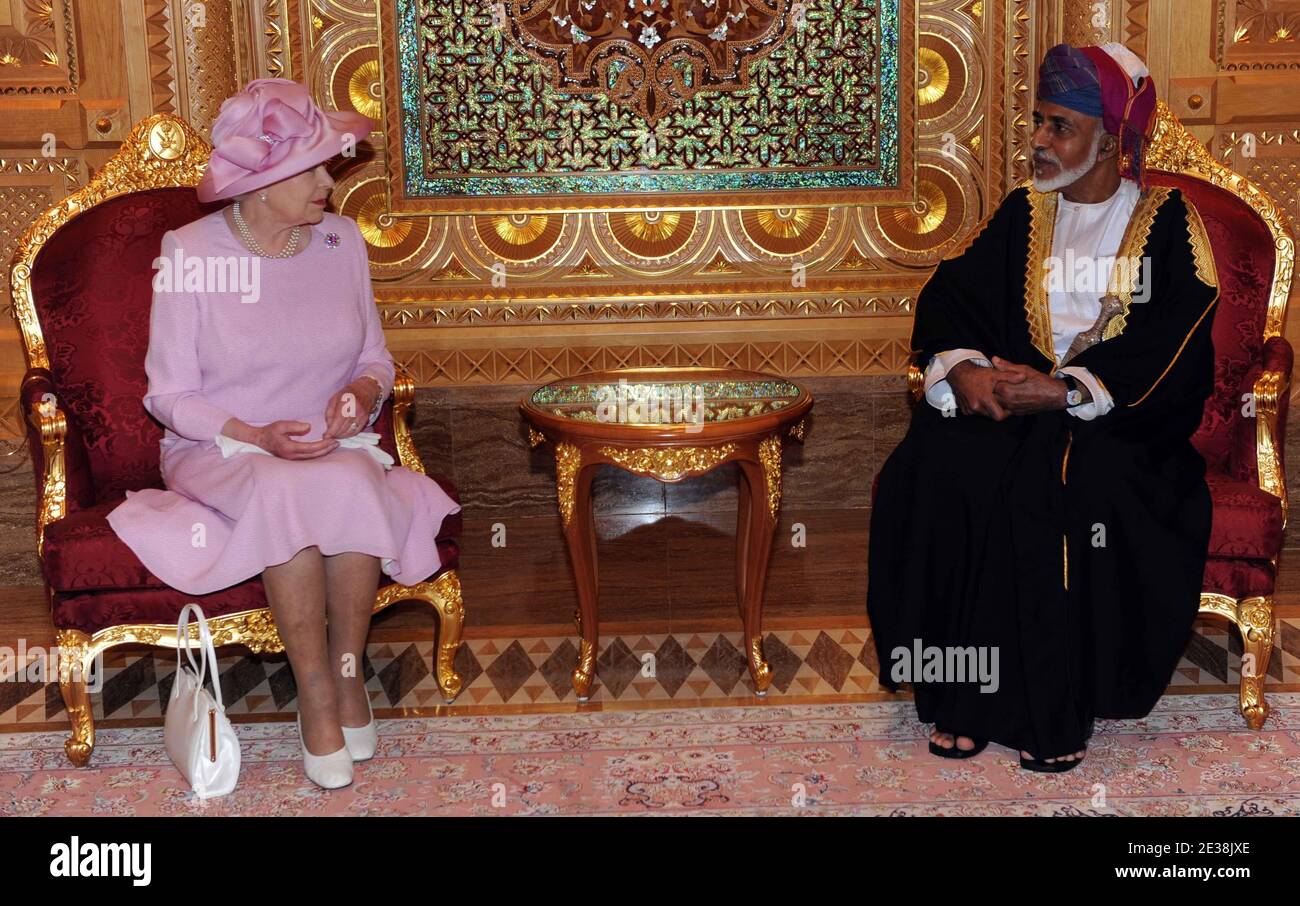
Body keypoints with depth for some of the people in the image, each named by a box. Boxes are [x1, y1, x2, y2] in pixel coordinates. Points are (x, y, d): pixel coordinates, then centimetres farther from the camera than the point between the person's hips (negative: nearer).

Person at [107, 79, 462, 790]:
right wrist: (256, 436, -21)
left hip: (334, 447, 3)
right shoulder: (189, 254, -8)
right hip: (219, 453, -2)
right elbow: (171, 394, -5)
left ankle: (348, 673, -17)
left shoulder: (341, 240, 3)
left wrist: (363, 392, -13)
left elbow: (376, 357, 11)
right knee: (290, 491, -37)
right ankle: (316, 694, -23)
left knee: (353, 485, -34)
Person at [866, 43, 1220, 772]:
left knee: (1066, 492, -35)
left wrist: (1064, 390, -22)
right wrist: (962, 366, -19)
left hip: (1119, 413, -4)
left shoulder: (1167, 222, 1)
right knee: (939, 471, -26)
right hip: (1011, 397, 4)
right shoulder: (1025, 213, 13)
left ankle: (1062, 706, -19)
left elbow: (1175, 348, -11)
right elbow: (953, 294, 4)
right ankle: (965, 690, -18)